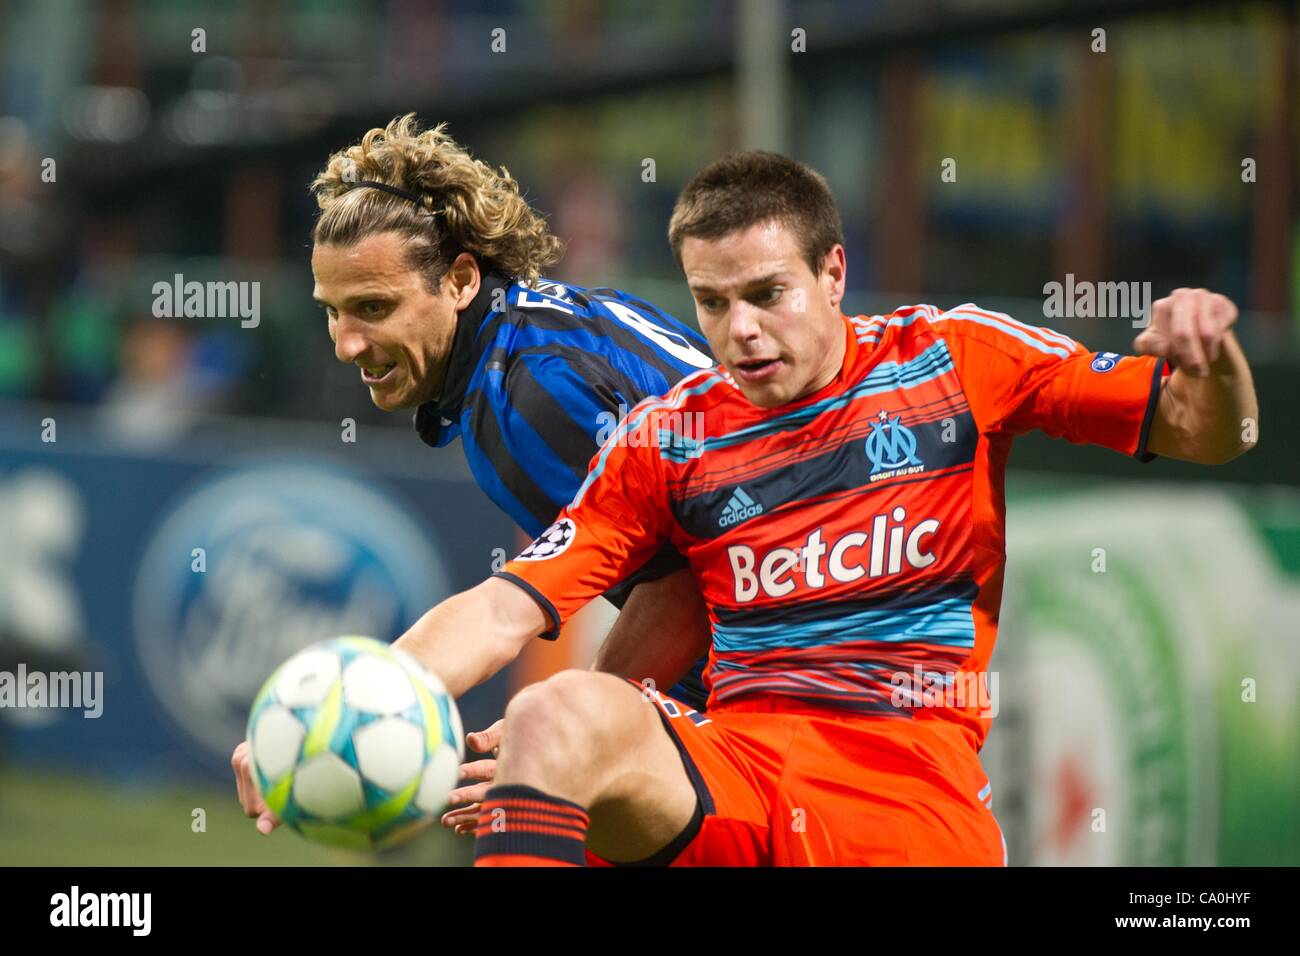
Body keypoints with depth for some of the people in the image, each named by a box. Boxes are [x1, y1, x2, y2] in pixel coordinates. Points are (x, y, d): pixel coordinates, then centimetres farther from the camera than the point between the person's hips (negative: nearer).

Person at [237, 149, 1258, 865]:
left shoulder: (955, 358, 8)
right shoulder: (667, 437, 11)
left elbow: (1206, 433, 10)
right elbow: (506, 610, 4)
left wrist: (1209, 357, -15)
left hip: (918, 787, -1)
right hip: (734, 768, 1)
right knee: (561, 714, -31)